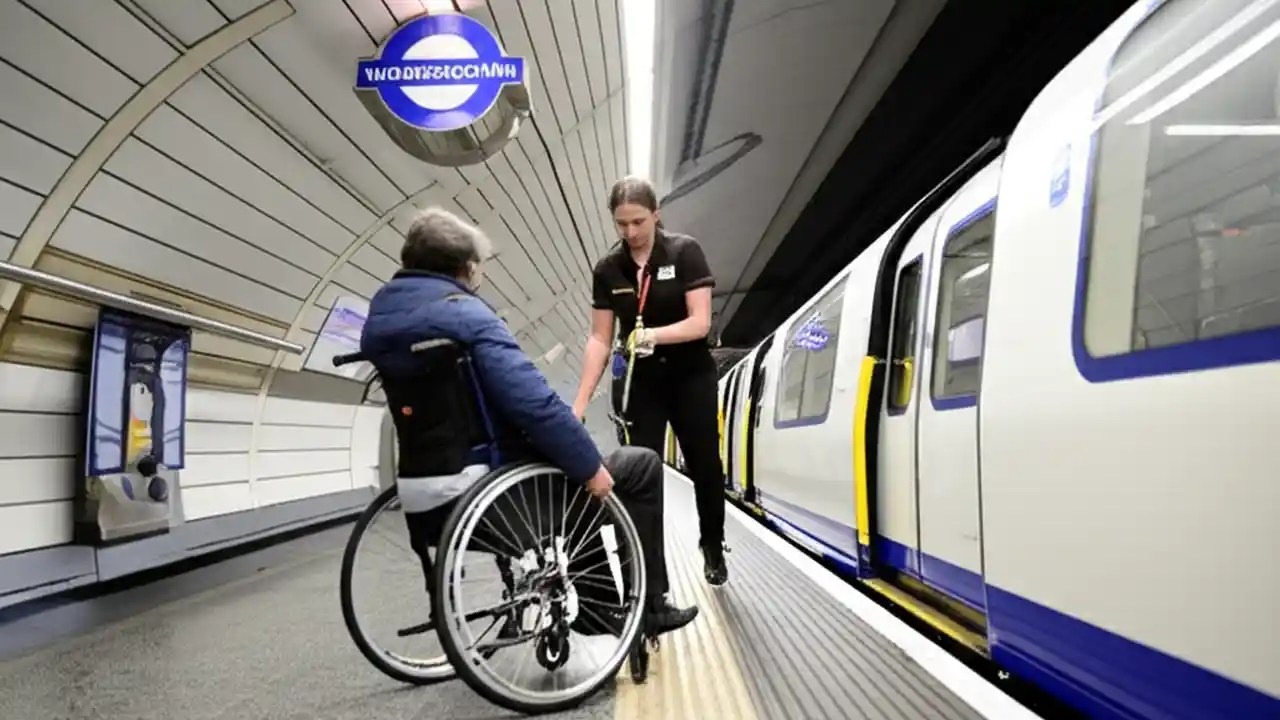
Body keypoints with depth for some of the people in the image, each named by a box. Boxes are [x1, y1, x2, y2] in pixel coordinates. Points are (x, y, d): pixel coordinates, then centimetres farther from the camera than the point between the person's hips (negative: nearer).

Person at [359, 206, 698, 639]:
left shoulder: (379, 315, 12)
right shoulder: (463, 313, -15)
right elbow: (533, 401, -24)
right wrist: (589, 465, -14)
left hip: (424, 498, 9)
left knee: (571, 459, 32)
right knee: (640, 466, 3)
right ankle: (648, 607, 13)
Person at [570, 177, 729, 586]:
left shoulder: (685, 252, -11)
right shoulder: (608, 270, -3)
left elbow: (700, 323, -17)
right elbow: (600, 339, -4)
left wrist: (654, 335, -35)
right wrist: (580, 404, -10)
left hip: (691, 379, -1)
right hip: (637, 384, 2)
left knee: (706, 468, 12)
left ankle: (713, 548, 38)